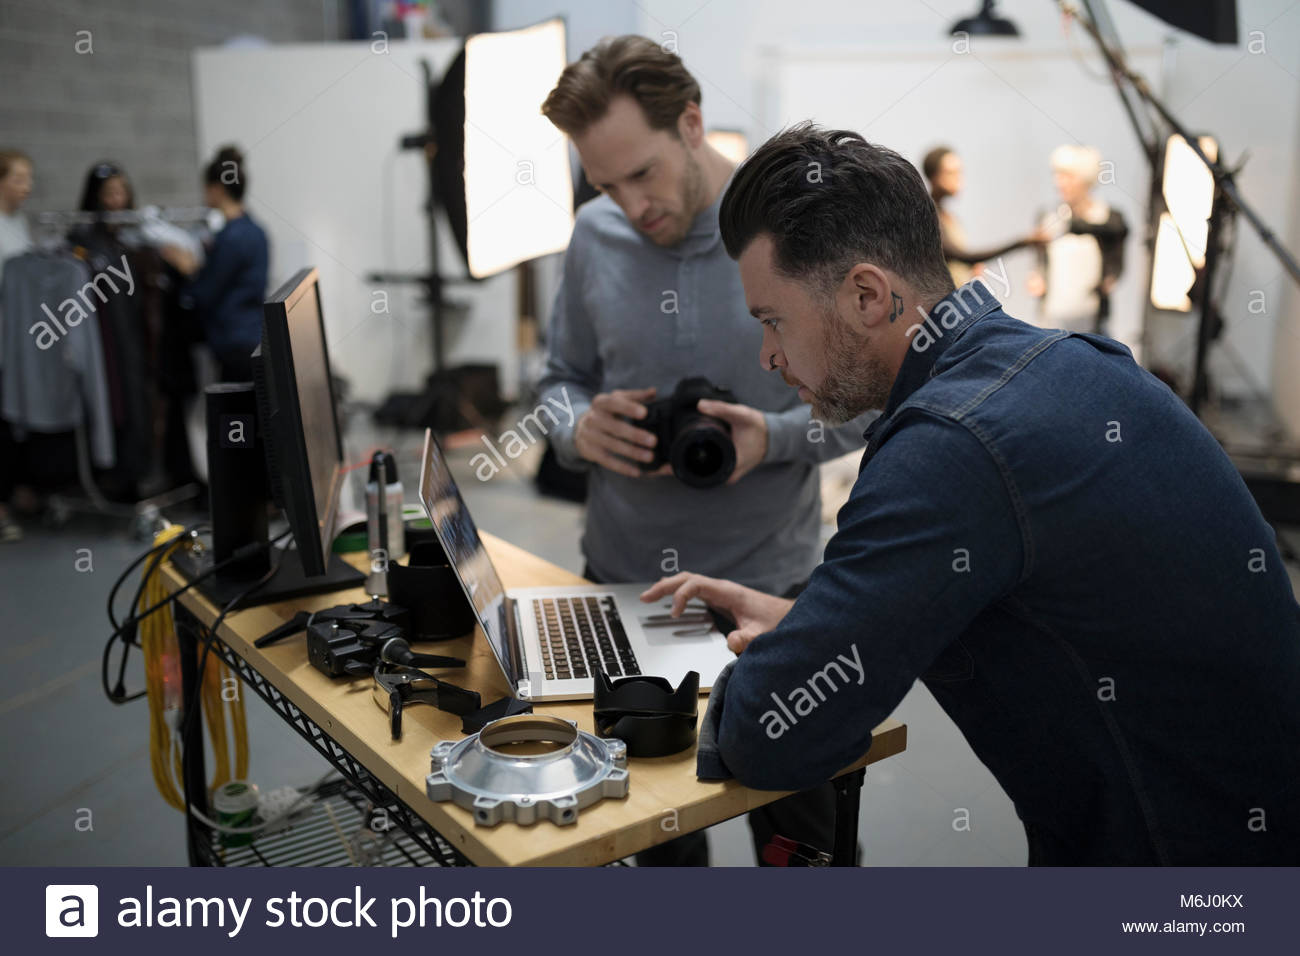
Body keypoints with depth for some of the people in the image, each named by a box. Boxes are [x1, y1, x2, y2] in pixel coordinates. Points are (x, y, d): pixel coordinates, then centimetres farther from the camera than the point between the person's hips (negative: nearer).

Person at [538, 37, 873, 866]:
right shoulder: (596, 237, 2)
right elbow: (560, 381, 12)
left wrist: (776, 438, -22)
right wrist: (581, 429, -11)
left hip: (770, 583, -3)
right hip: (621, 579, 3)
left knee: (796, 835, 13)